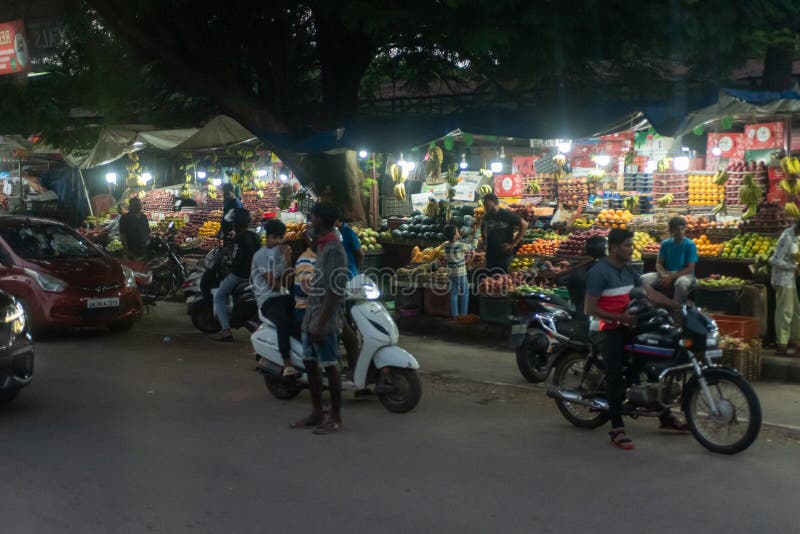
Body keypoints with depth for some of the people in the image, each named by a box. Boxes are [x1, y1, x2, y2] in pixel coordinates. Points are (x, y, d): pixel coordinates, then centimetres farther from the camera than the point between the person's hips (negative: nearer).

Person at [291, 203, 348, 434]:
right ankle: (316, 412, 23)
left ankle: (336, 417, 6)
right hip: (311, 316, 10)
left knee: (329, 366, -3)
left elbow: (334, 291, -20)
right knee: (310, 363, 13)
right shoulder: (322, 246, 14)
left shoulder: (334, 249, -16)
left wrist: (321, 323, -22)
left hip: (324, 320, -10)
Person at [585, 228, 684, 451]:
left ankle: (665, 415, 23)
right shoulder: (598, 272, -15)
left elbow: (649, 292, 12)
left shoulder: (627, 270, 10)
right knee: (615, 373, -22)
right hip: (605, 330, -8)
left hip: (625, 326, 8)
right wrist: (621, 317, -23)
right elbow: (590, 309, -18)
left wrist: (678, 305, 2)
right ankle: (617, 430, -20)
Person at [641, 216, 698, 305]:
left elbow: (690, 268, -11)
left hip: (684, 274, -3)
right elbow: (658, 264, 4)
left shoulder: (690, 245, -6)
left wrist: (671, 277, -20)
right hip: (666, 273, 4)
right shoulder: (665, 243, 5)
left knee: (681, 282, -42)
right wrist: (663, 275, -18)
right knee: (644, 279, -23)